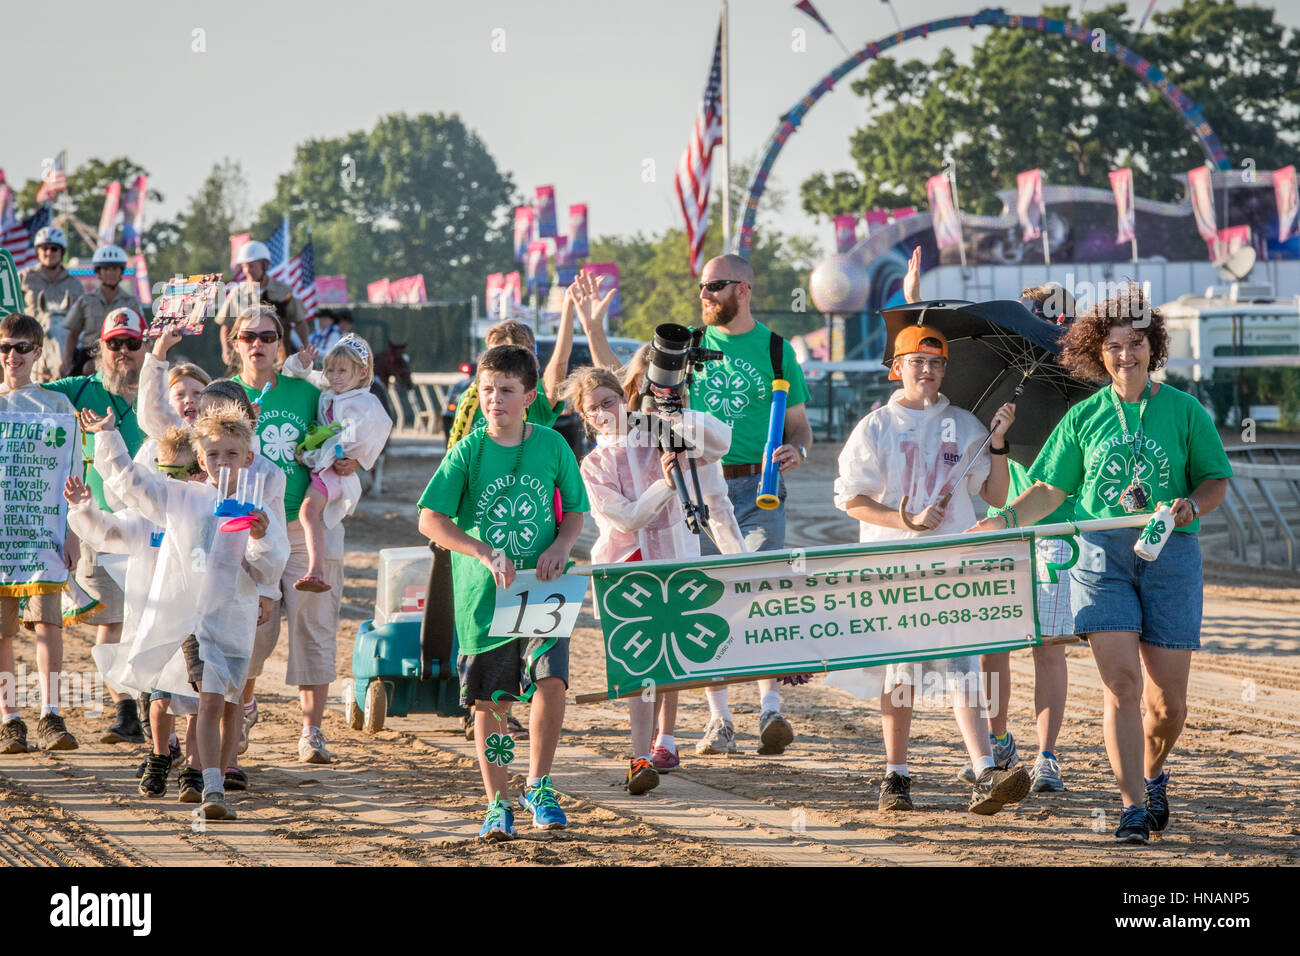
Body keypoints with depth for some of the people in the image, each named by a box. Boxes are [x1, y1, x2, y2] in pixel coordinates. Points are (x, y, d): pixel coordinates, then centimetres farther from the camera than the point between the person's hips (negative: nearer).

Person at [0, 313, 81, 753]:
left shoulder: (56, 404, 9)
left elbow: (70, 472, 9)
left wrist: (72, 529, 1)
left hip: (44, 527, -1)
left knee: (47, 619, -13)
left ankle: (50, 716, -16)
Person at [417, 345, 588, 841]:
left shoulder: (552, 446, 1)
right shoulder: (468, 451, -4)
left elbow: (576, 512, 10)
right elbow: (430, 520, -7)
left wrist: (560, 547, -10)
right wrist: (485, 554, -18)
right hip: (484, 596, 0)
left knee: (551, 682, -15)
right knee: (490, 702, 4)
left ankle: (538, 786, 4)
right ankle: (496, 804, 16)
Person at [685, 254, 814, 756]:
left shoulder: (775, 349, 7)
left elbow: (800, 426, 10)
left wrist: (796, 451, -11)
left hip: (759, 488, -2)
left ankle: (771, 708, -18)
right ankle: (719, 719, 7)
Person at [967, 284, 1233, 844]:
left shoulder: (1183, 411, 4)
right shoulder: (1085, 417, 8)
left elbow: (1215, 482, 7)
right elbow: (1050, 489, 12)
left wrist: (1191, 506, -14)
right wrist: (1006, 519, -3)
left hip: (1169, 552, 0)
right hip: (1101, 553, 0)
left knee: (1167, 700, 2)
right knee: (1120, 684, -13)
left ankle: (1152, 775, 32)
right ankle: (1133, 808, -10)